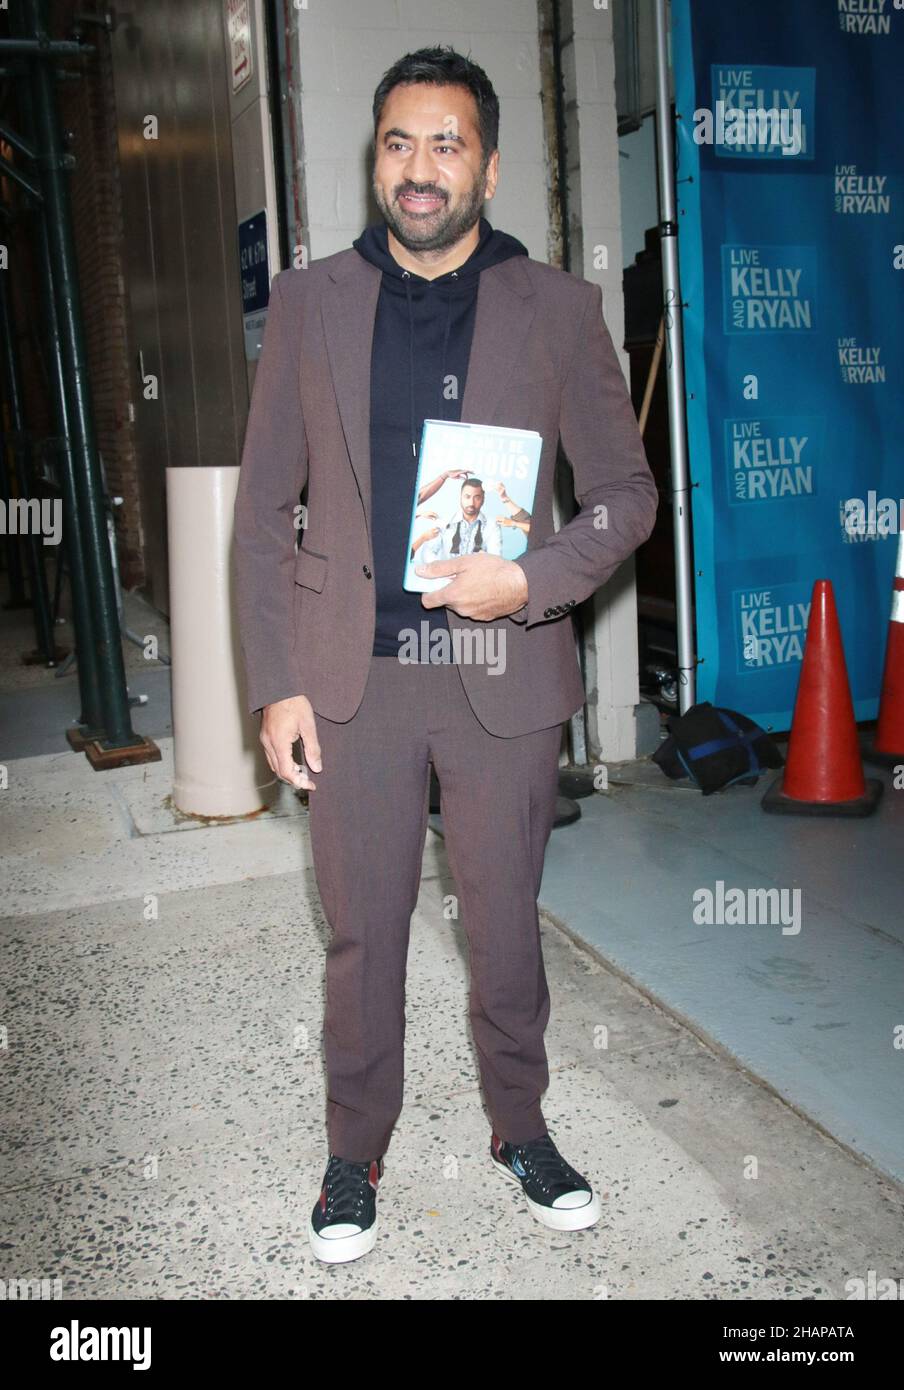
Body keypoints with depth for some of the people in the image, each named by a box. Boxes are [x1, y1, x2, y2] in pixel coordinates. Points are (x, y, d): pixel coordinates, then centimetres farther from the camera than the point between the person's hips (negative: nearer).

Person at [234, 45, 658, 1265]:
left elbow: (626, 492, 4)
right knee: (362, 935, 11)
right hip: (351, 678, 1)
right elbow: (263, 511, 4)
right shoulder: (307, 303, 4)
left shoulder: (558, 309, 2)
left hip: (504, 674, 0)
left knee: (507, 925, 13)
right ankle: (356, 1156, 32)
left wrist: (531, 579, -15)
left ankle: (520, 1129, 36)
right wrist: (276, 684, -2)